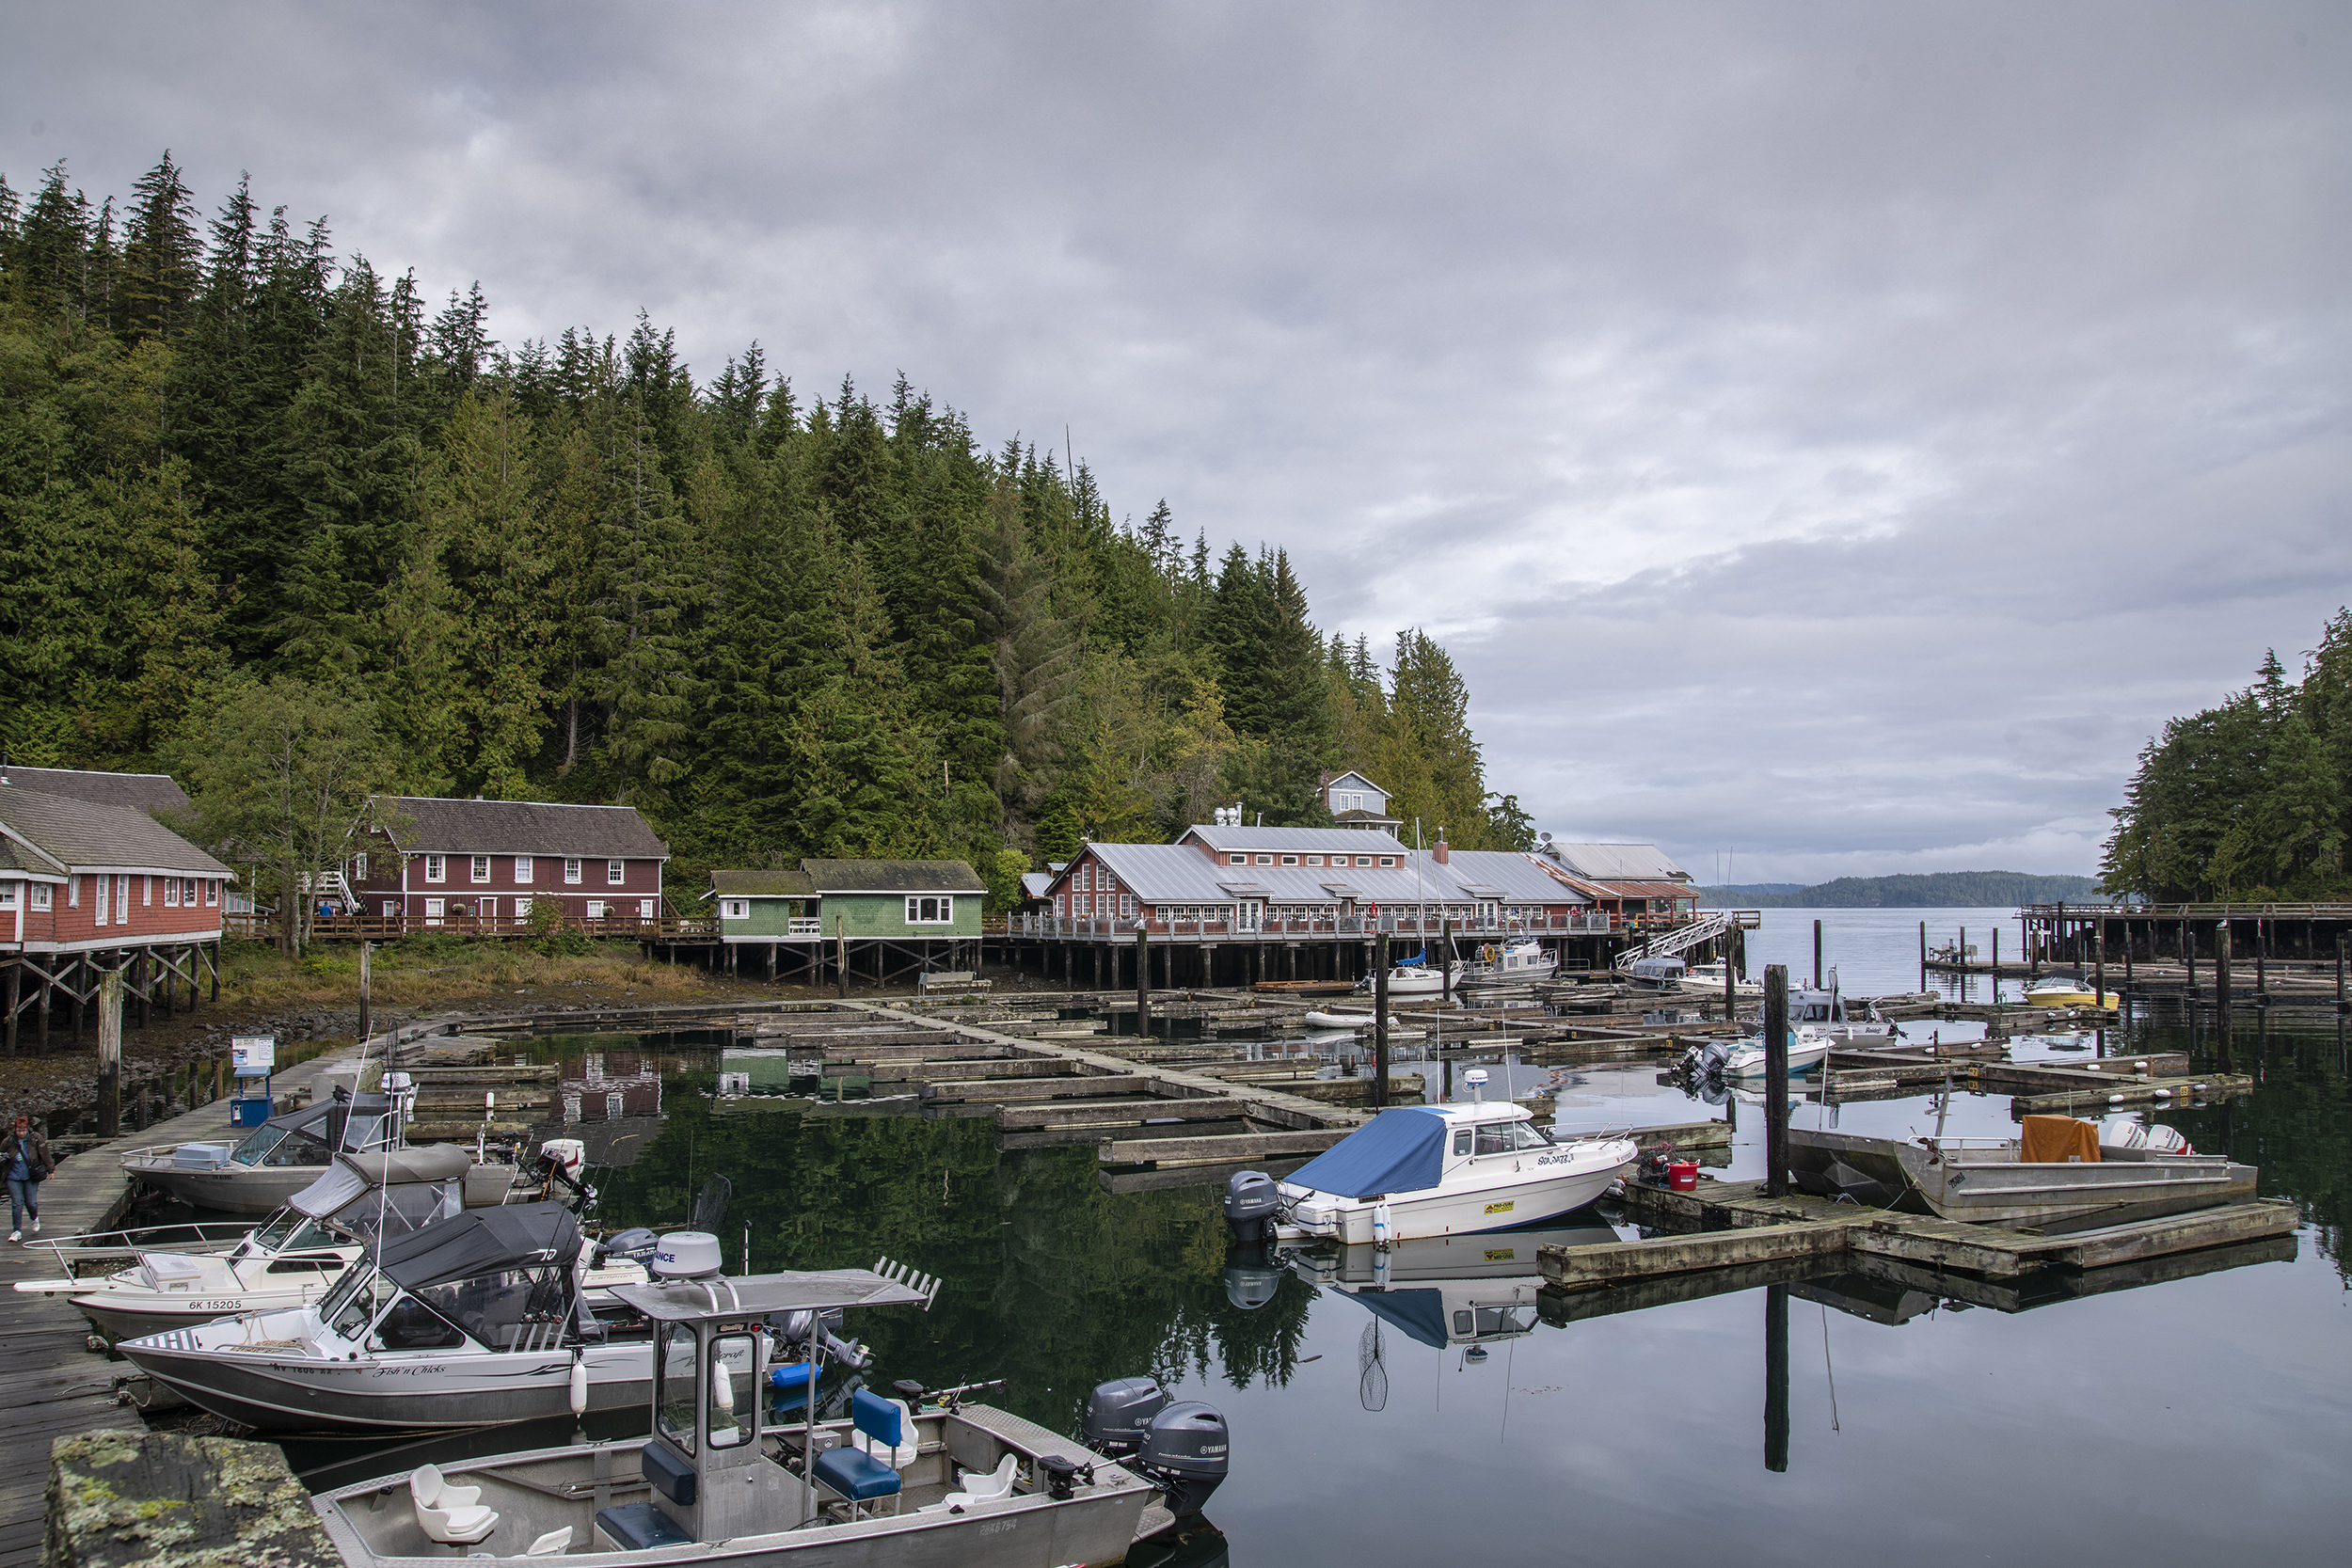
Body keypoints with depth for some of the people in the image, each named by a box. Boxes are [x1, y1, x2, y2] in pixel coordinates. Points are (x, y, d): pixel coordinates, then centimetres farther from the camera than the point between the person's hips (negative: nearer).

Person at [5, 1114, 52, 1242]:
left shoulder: (36, 1139, -8)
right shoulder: (8, 1141, -5)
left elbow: (45, 1155, 2)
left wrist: (50, 1170, 7)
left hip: (31, 1176, -1)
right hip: (14, 1177, 1)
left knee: (31, 1203, 0)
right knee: (17, 1203, -4)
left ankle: (35, 1219, 34)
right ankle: (17, 1231, 5)